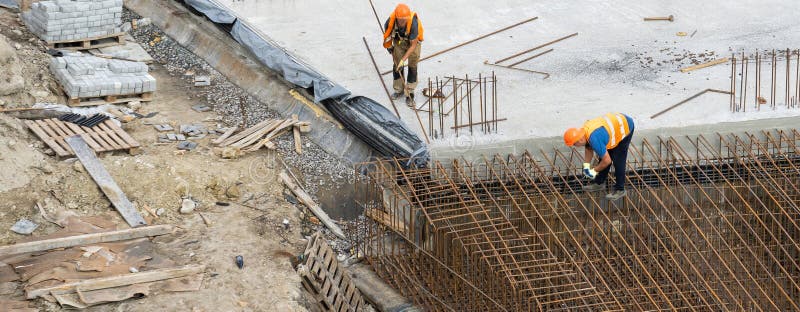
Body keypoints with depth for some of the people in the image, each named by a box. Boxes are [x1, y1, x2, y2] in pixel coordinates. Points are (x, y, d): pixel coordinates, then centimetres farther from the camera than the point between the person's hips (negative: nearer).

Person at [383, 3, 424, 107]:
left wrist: (403, 60, -33)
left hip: (413, 41, -3)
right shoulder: (391, 21, -31)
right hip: (399, 41, 3)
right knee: (396, 65, 6)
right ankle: (399, 90, 24)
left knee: (412, 67, -5)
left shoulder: (413, 23, -41)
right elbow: (387, 32, -3)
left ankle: (409, 95, 1)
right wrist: (389, 46, 7)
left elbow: (413, 45, -31)